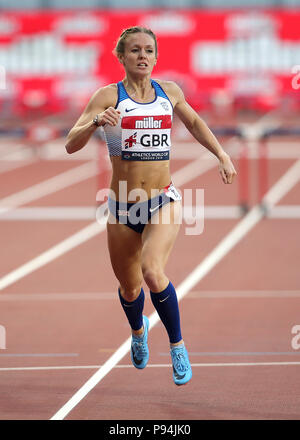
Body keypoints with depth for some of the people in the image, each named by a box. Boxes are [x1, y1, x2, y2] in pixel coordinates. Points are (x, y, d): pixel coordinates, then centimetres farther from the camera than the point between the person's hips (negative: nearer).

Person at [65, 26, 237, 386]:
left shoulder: (169, 92, 4)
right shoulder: (109, 96, -5)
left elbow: (194, 122, 25)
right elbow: (71, 144, -14)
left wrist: (222, 155, 15)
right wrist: (96, 122, -32)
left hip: (163, 202, 0)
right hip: (122, 207, 0)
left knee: (152, 272, -26)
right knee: (129, 289, 14)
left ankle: (177, 345, -6)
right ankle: (138, 329, 50)